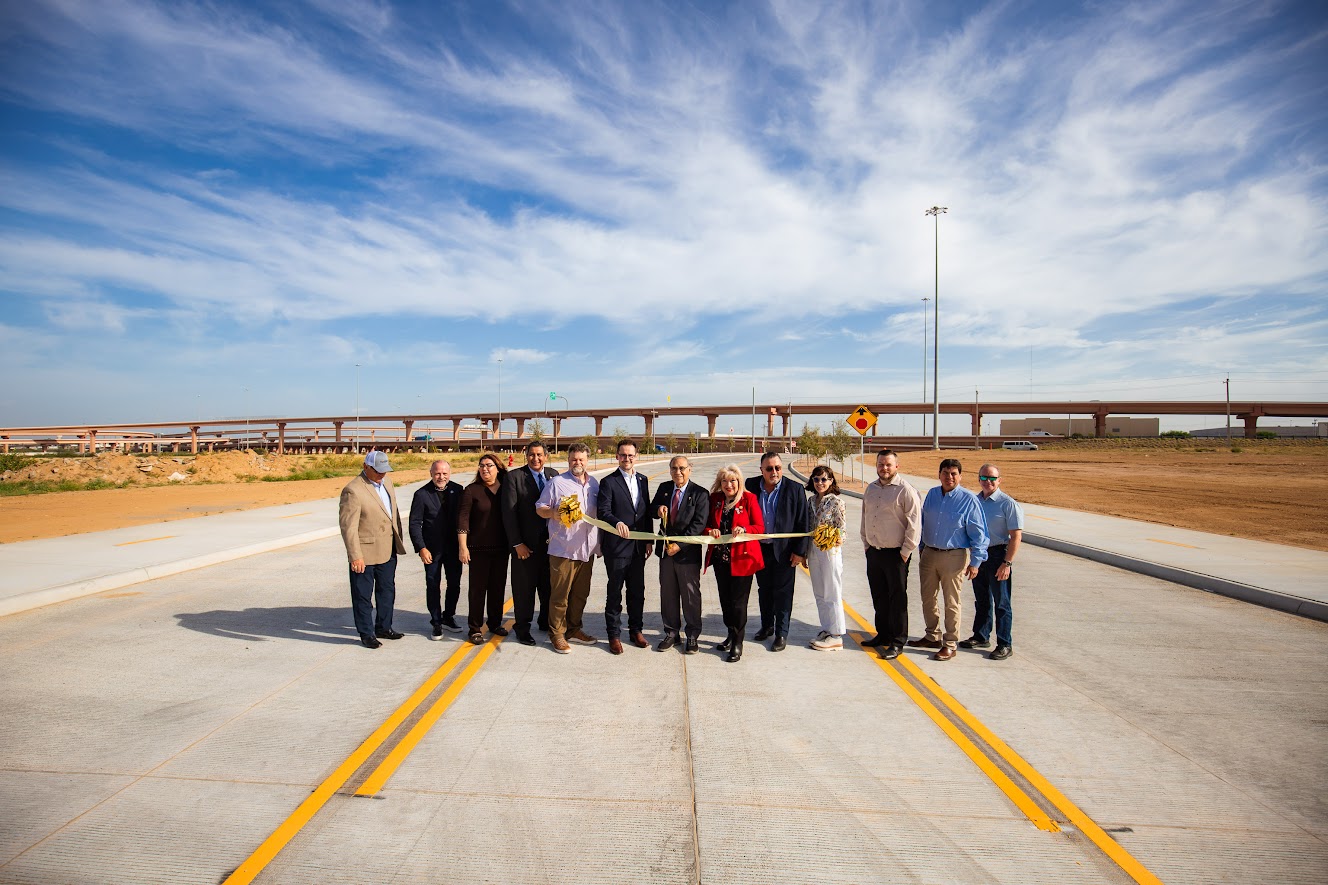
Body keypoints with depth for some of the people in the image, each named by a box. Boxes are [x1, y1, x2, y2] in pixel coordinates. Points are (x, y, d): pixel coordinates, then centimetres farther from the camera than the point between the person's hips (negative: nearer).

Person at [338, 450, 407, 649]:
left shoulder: (385, 481, 5)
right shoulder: (353, 490, -19)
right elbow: (348, 526, -20)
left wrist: (398, 539, 16)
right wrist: (355, 556, -21)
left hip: (388, 550, 8)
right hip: (365, 552, -8)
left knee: (387, 591, 18)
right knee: (363, 595, 7)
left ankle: (384, 627, 33)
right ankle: (366, 634, 19)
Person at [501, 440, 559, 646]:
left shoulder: (553, 474, 5)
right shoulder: (514, 476, -7)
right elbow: (509, 512, -9)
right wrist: (517, 543, -13)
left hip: (551, 541, 4)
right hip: (526, 544, -4)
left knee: (549, 586, 15)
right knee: (524, 588, 8)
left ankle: (546, 622, 33)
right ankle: (522, 628, 24)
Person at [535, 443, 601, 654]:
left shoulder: (594, 483, 11)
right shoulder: (556, 482, -4)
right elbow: (540, 508, -2)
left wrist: (600, 542, 13)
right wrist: (553, 513, -22)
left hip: (587, 549, 5)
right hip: (563, 549, -5)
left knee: (581, 593, 15)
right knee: (560, 594, 0)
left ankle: (574, 629, 29)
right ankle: (557, 634, 14)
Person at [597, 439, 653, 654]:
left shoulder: (643, 480, 11)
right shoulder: (608, 482, -7)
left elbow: (647, 511, 14)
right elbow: (603, 511, -16)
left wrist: (649, 540, 10)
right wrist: (617, 523, -36)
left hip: (638, 546, 5)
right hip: (616, 546, -5)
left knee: (637, 590, 14)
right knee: (614, 592, 5)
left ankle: (636, 630, 28)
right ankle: (614, 634, 18)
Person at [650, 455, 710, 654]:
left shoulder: (700, 494, -10)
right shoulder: (664, 488, 6)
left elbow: (699, 524, -14)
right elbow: (651, 508, 15)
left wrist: (680, 545, -19)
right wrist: (658, 509, -10)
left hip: (688, 552, -4)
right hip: (666, 549, 5)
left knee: (691, 595, 6)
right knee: (668, 594, 12)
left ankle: (693, 636, 21)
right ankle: (671, 633, 26)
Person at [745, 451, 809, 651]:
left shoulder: (795, 490, -9)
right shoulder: (751, 486, -3)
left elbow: (802, 524, -7)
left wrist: (799, 551, -9)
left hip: (784, 550, -3)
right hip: (759, 548, 3)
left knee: (783, 592, 5)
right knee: (764, 589, 17)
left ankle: (781, 634, 17)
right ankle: (766, 626, 35)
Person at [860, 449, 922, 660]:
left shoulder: (906, 491, -12)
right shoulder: (871, 489, 10)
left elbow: (914, 525, -14)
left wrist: (905, 553, -13)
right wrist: (866, 544, 15)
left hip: (895, 554, -7)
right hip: (873, 552, 7)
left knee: (897, 599, 2)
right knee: (879, 597, 16)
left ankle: (898, 642, 13)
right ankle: (883, 635, 30)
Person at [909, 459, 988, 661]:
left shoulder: (969, 499, -10)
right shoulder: (932, 494, 5)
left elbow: (978, 533, -8)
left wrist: (975, 562, -10)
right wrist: (922, 548, 17)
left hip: (953, 556, -5)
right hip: (929, 554, 6)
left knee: (951, 602, 4)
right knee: (928, 599, 15)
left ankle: (949, 645, 16)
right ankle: (933, 637, 32)